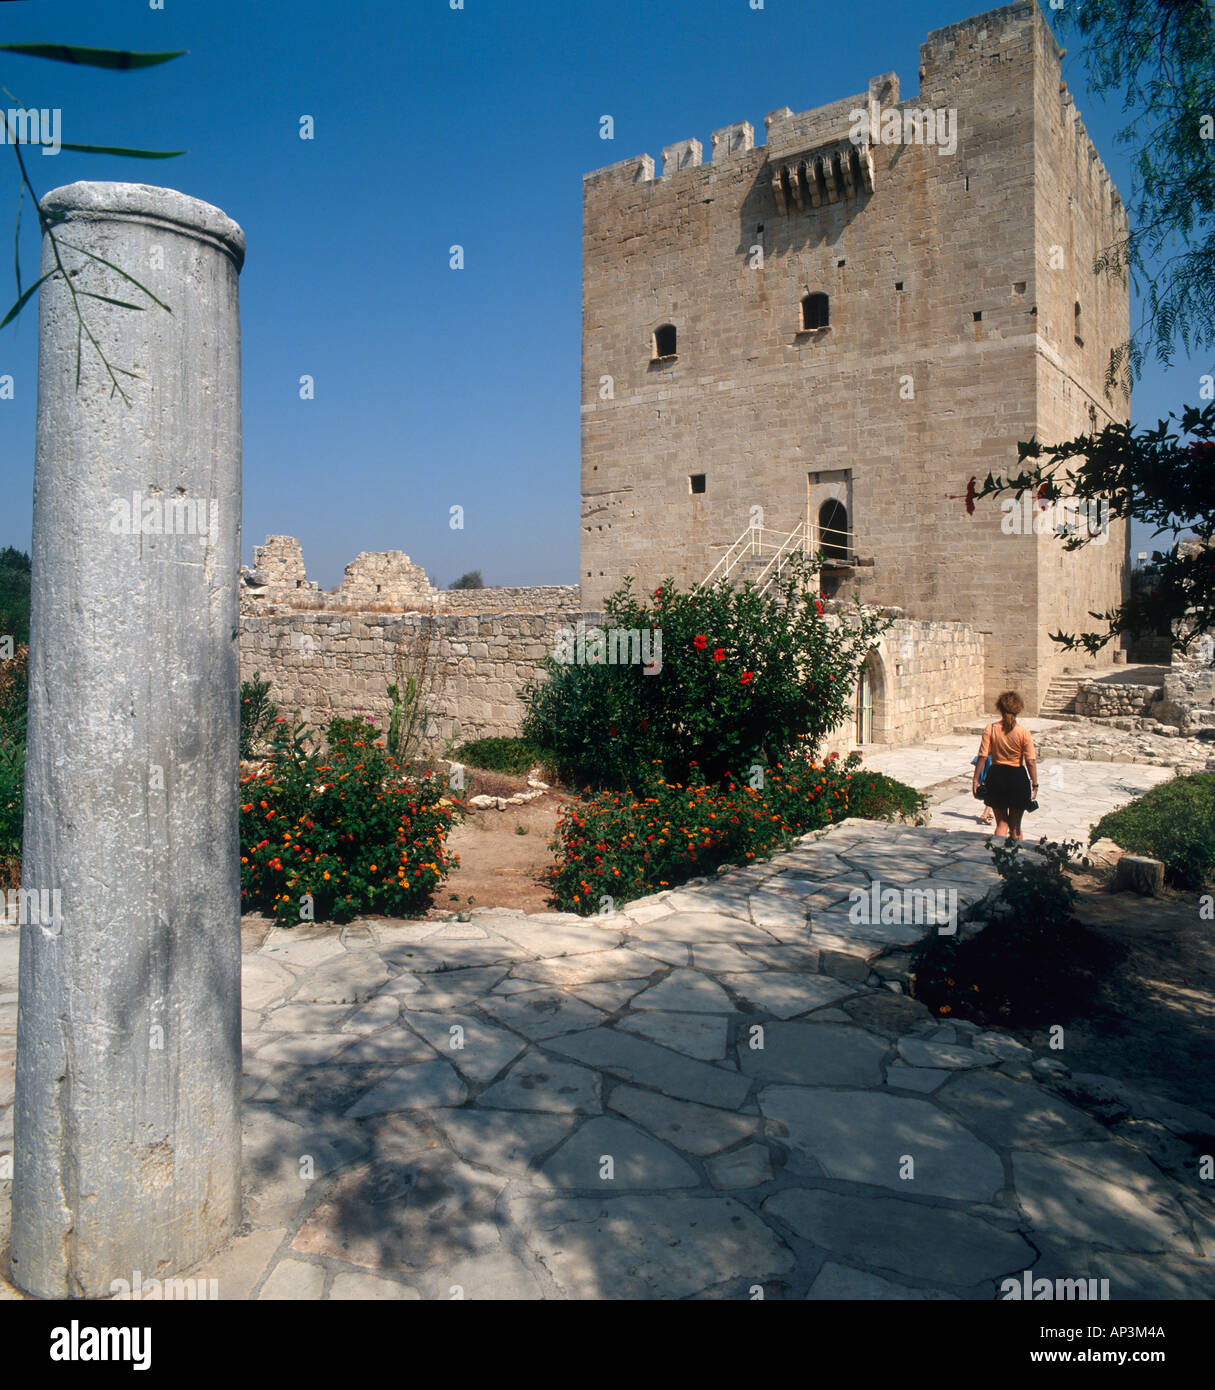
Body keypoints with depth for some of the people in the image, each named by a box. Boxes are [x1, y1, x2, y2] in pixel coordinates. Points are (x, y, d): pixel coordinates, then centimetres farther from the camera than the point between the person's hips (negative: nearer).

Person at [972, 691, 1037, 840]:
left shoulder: (991, 728, -6)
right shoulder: (1023, 732, -9)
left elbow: (982, 756, -7)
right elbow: (1031, 761, -9)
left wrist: (976, 779, -1)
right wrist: (1035, 785, -3)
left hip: (996, 775, 1)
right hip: (1018, 777, -1)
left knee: (1001, 822, 14)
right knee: (1015, 825, 13)